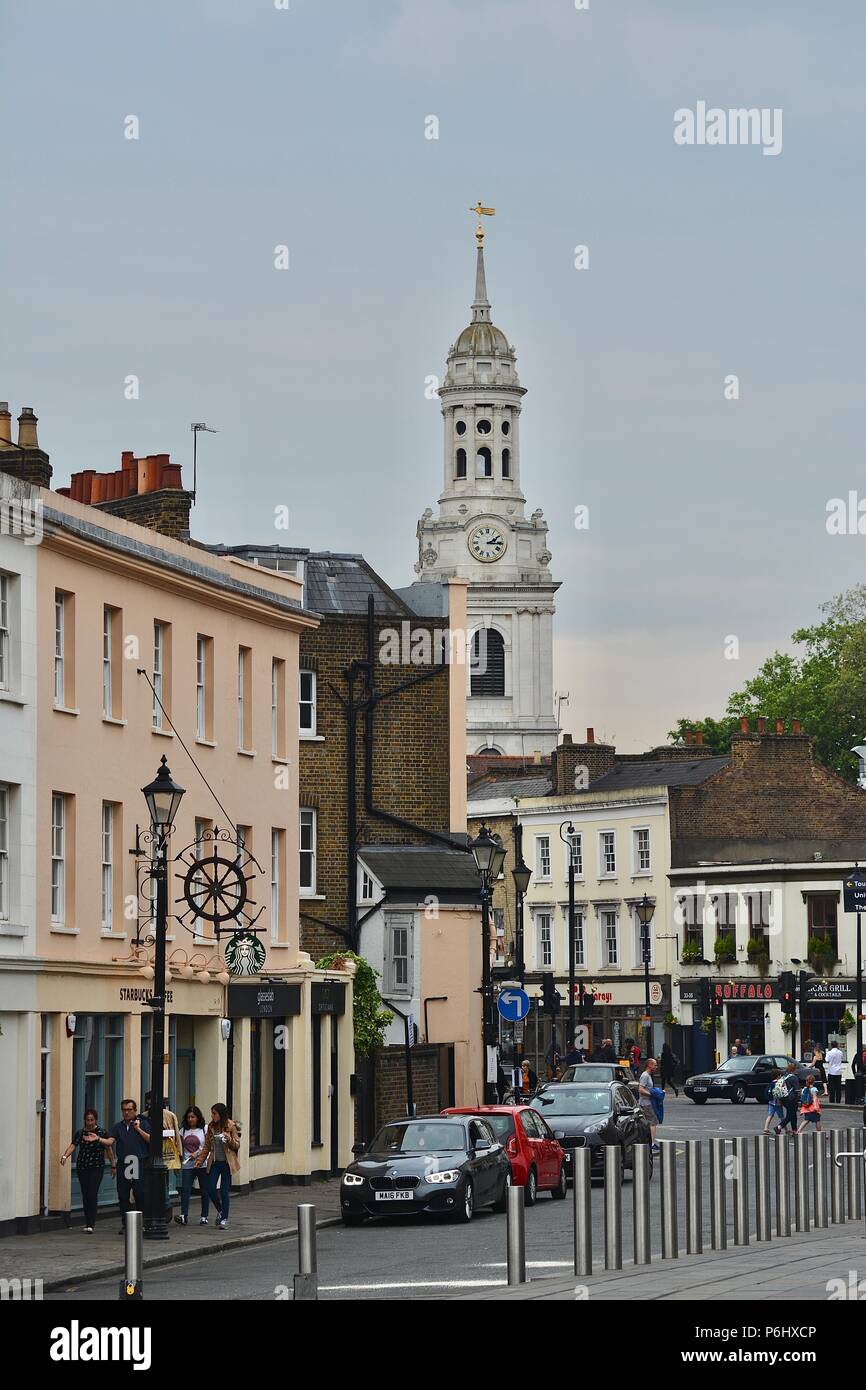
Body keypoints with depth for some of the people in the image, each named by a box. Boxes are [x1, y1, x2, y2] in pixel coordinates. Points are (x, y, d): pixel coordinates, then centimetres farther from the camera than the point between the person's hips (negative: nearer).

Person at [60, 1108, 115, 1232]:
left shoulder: (102, 1133, -1)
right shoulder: (79, 1133, 4)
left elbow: (109, 1149, 5)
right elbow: (72, 1145, -9)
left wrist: (113, 1166, 8)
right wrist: (65, 1156, -28)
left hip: (97, 1167, -3)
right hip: (82, 1166, 3)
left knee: (93, 1193, -12)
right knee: (85, 1194, 6)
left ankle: (90, 1224, -17)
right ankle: (88, 1222, 18)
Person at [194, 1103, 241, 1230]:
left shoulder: (231, 1127, -5)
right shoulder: (211, 1127, 7)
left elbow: (237, 1145, -3)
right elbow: (207, 1146, 13)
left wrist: (229, 1139, -22)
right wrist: (199, 1160, 6)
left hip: (226, 1163, -4)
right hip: (214, 1162, 4)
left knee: (224, 1191, -2)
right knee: (212, 1190, 0)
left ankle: (224, 1218, 8)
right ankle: (220, 1211, 25)